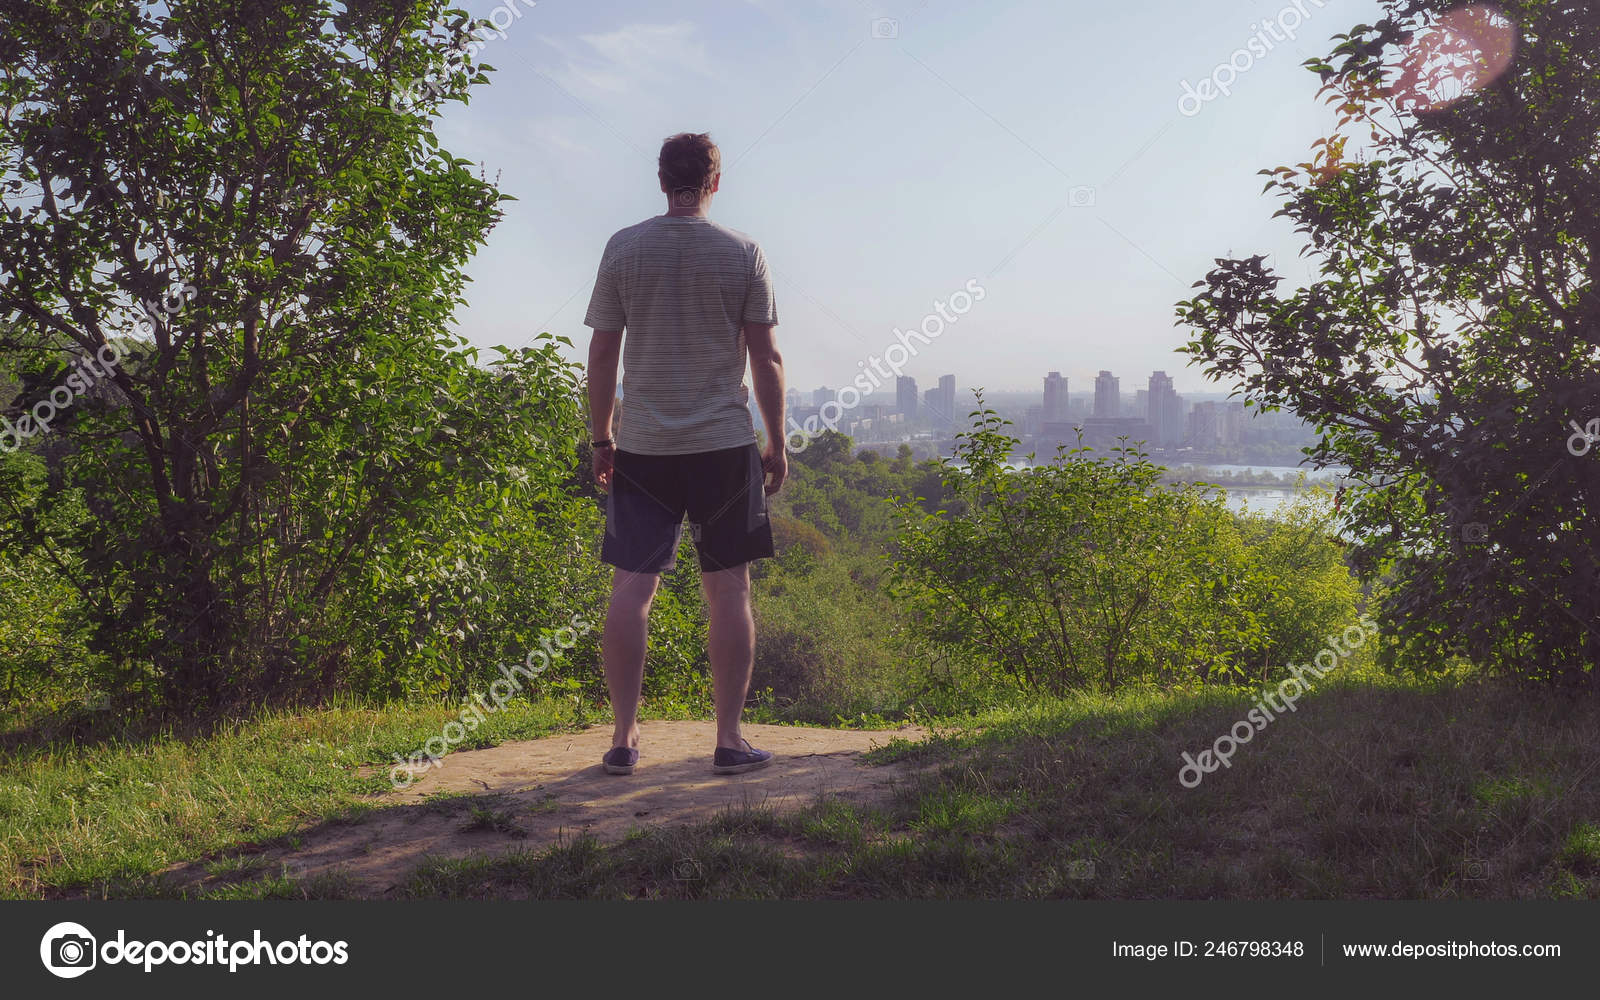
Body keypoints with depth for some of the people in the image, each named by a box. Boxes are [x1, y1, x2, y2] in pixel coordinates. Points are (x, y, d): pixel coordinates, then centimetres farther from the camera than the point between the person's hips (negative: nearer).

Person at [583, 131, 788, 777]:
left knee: (632, 585, 3)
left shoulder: (623, 248, 3)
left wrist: (600, 439, 12)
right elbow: (765, 357, 0)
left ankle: (624, 736, 5)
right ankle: (730, 740, 6)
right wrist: (777, 443, 8)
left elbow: (602, 354, 3)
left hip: (642, 446, 1)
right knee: (728, 588, 4)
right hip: (725, 444, -1)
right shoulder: (743, 253, 0)